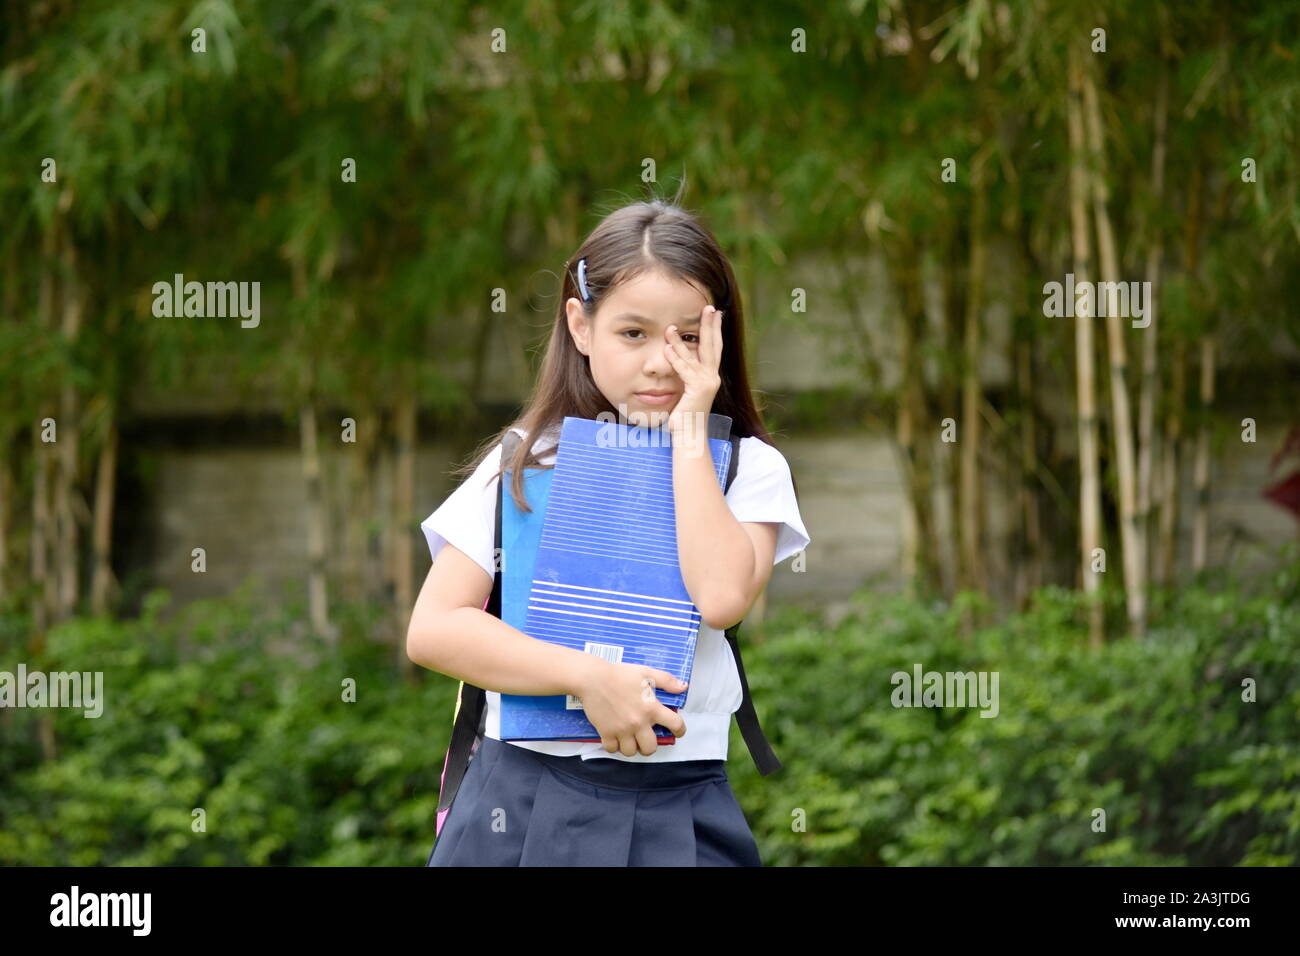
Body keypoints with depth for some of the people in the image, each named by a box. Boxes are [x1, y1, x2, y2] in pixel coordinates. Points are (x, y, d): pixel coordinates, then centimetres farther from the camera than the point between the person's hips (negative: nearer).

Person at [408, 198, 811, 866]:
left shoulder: (747, 466, 3)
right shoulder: (526, 461, 4)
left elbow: (723, 597, -17)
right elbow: (432, 629, -5)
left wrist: (689, 433, -10)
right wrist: (588, 678, -16)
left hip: (676, 816, 0)